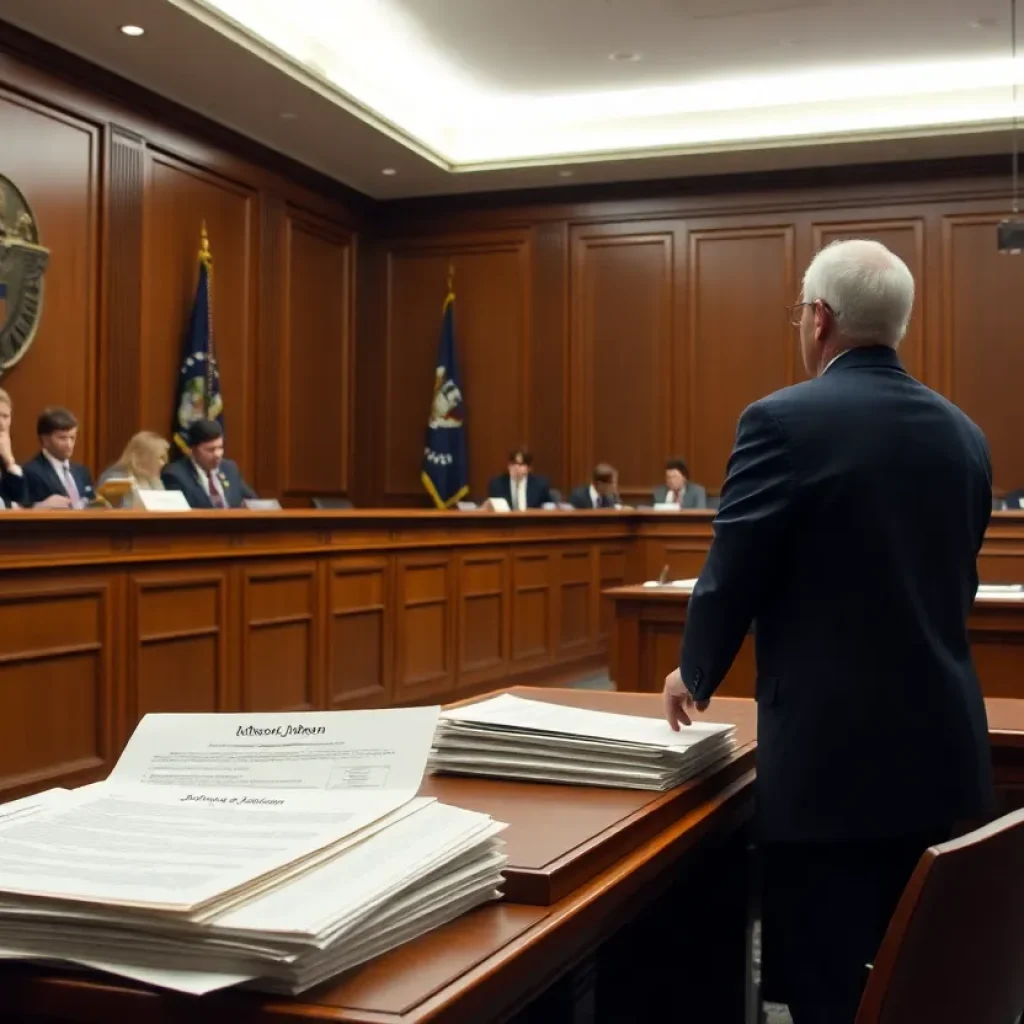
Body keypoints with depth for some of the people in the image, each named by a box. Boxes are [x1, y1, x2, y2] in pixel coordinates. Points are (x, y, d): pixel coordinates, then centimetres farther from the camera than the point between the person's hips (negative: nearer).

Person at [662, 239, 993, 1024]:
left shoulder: (785, 421, -12)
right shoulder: (964, 435, 7)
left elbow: (733, 577, -9)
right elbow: (958, 586, 15)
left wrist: (694, 675, 9)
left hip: (831, 755, -6)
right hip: (945, 752, 7)